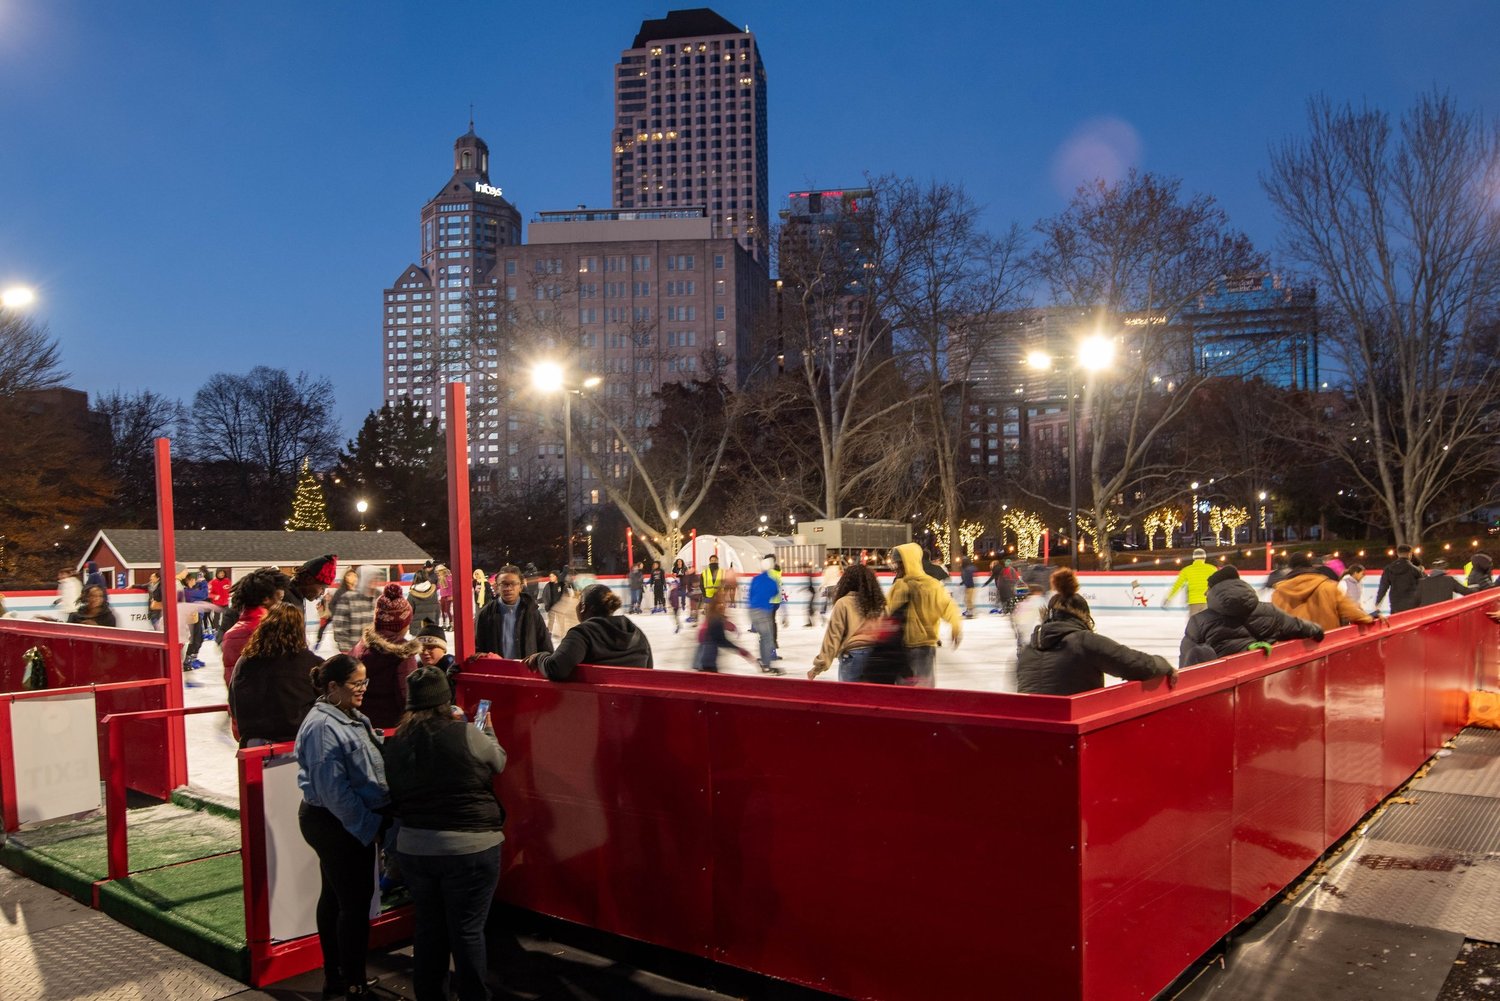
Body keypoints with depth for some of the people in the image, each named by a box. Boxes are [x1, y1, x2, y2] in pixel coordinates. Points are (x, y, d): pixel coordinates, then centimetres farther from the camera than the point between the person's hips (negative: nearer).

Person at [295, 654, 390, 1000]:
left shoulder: (353, 718, 7)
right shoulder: (323, 726, -22)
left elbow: (370, 764, 16)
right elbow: (333, 789, -25)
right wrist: (369, 825, -21)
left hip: (343, 823, 10)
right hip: (336, 824, -10)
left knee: (334, 896, 18)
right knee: (355, 902, -3)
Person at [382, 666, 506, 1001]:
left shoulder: (395, 745, -2)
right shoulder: (466, 735, -16)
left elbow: (395, 797, 9)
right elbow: (499, 762, 3)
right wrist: (488, 731, 21)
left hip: (413, 848, 5)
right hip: (470, 848, -5)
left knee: (428, 927, 18)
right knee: (467, 930, 6)